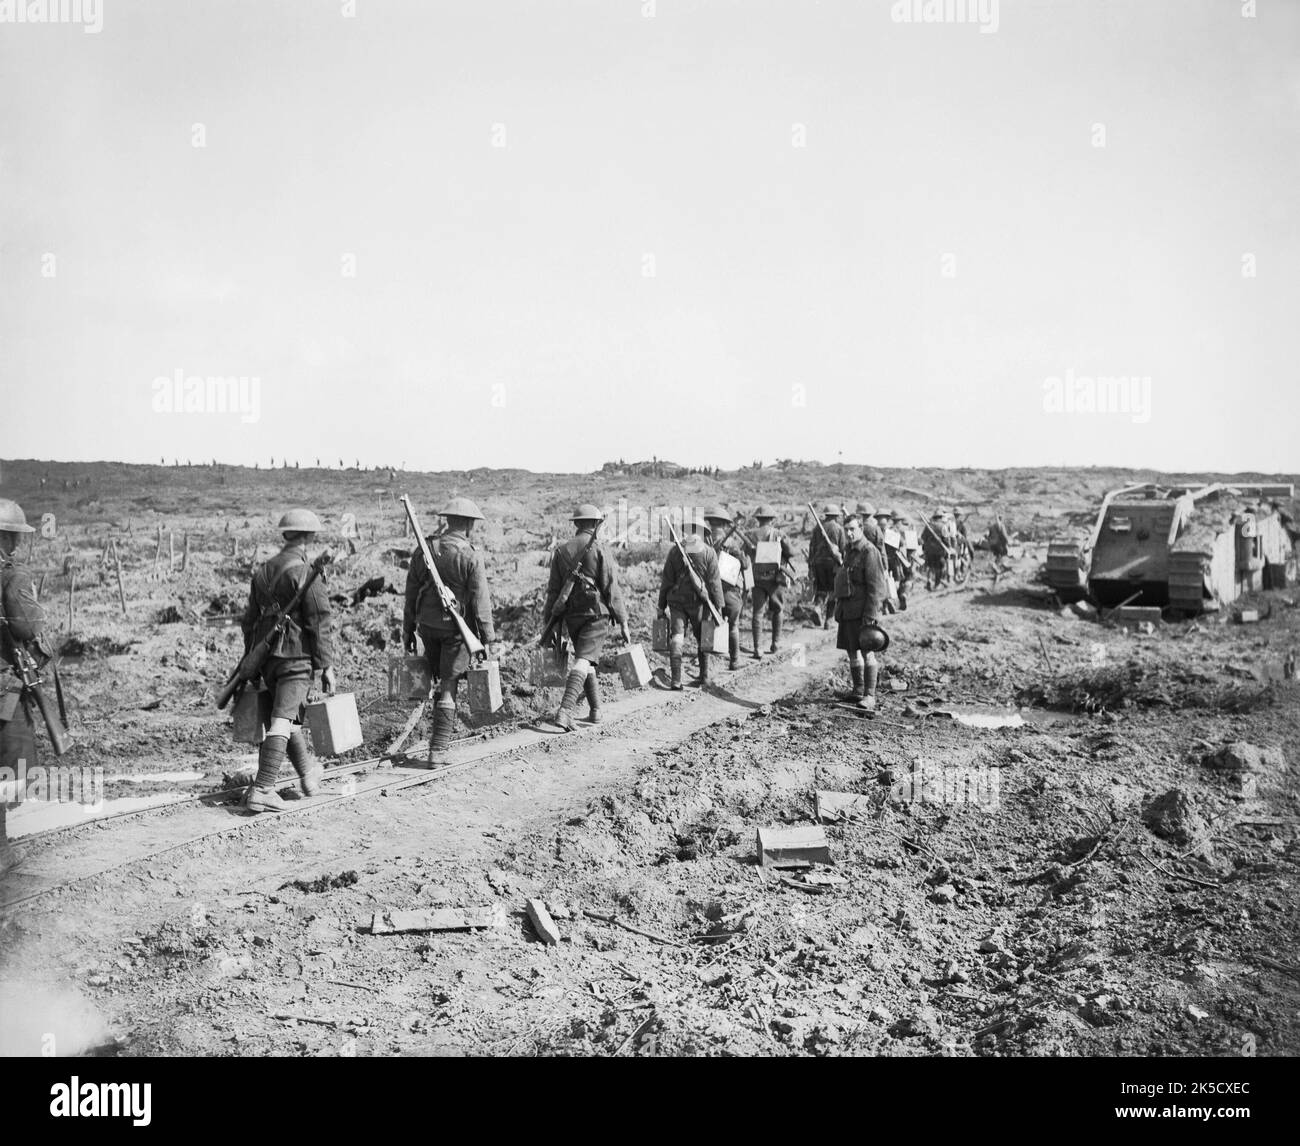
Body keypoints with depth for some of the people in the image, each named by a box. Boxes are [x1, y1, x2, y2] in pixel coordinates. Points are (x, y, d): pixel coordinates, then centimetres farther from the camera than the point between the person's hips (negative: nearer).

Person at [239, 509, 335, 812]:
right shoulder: (306, 573, -10)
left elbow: (249, 620, 16)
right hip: (297, 657, -7)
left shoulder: (262, 571, 12)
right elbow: (319, 623, -13)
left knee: (291, 716, 20)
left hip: (266, 655, 7)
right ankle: (262, 790, -13)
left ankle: (308, 775, 36)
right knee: (282, 722, -8)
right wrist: (326, 665, -9)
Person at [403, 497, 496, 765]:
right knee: (448, 686, 0)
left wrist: (408, 630, 15)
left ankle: (441, 734, 26)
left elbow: (411, 594, 8)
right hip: (457, 628, -4)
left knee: (441, 680, 21)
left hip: (427, 625, 5)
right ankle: (439, 750, 2)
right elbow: (480, 602, -12)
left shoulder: (423, 550, 3)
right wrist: (488, 638, -6)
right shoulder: (470, 557, -12)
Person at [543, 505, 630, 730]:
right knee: (583, 662, -10)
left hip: (571, 615, 5)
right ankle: (565, 711, -25)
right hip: (595, 613, -5)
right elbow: (612, 590, -8)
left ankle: (596, 710, 25)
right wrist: (623, 622, -3)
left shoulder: (560, 551, 6)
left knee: (585, 660, 19)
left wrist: (549, 622, 11)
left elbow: (553, 590, 6)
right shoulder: (600, 551, -6)